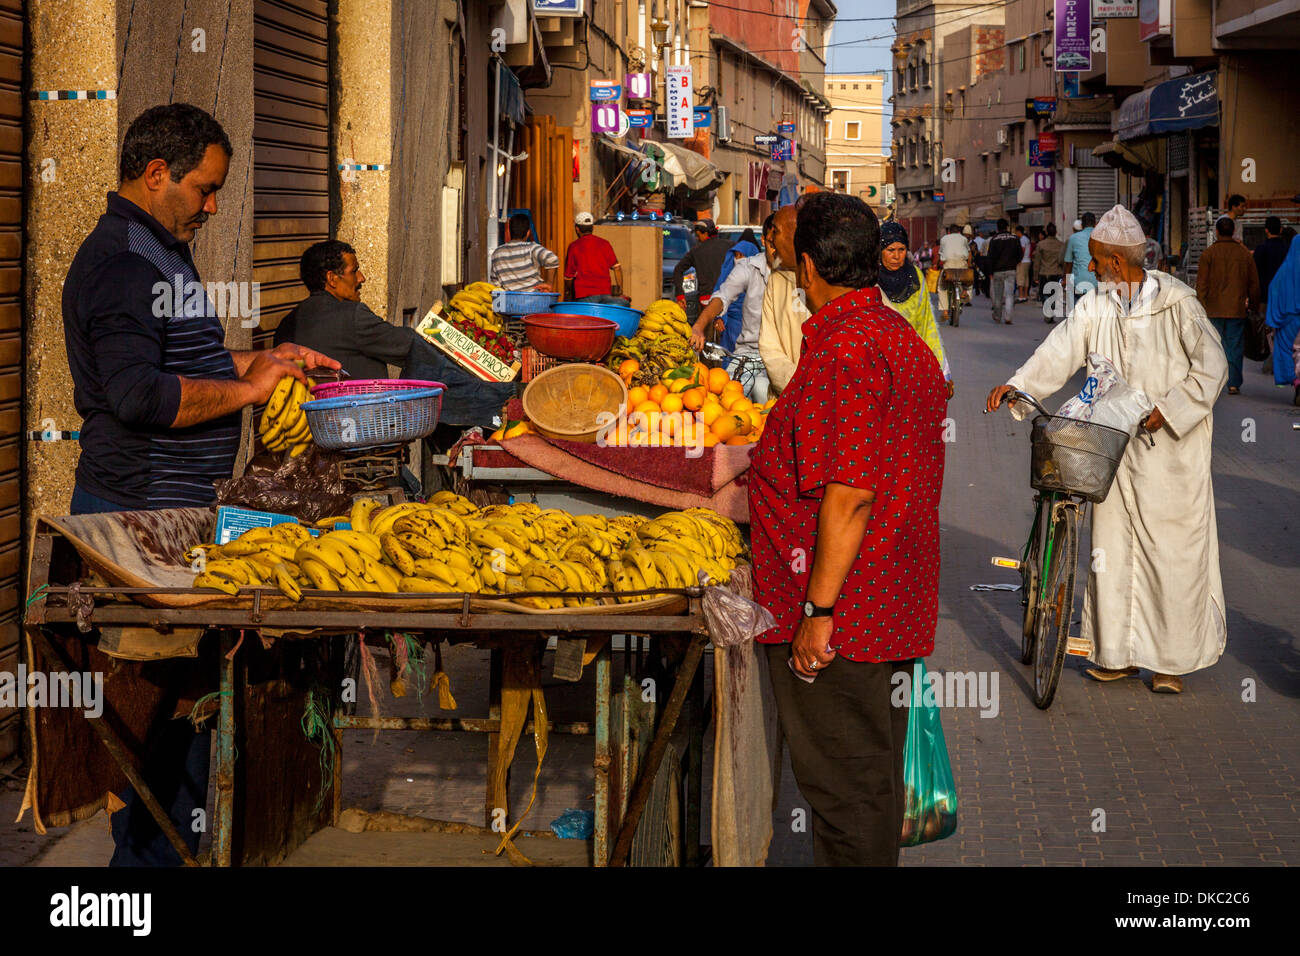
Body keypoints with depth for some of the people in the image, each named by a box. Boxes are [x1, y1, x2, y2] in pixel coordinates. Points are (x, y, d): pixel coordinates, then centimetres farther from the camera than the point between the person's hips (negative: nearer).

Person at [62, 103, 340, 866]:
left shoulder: (162, 249, 18)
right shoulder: (121, 261, -16)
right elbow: (139, 395, -26)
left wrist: (266, 360, 19)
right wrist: (247, 389, -18)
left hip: (172, 508, 10)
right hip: (143, 513, -10)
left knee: (181, 690, 14)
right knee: (162, 695, -5)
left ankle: (175, 839, 23)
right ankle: (152, 852, 2)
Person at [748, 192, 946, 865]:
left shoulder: (843, 348, -18)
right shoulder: (907, 341, 13)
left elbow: (850, 494, -23)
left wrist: (819, 609, -20)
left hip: (837, 616, -10)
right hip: (896, 607, 10)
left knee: (844, 791, -2)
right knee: (876, 785, 17)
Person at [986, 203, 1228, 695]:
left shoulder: (1177, 303, -8)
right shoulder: (1095, 308, 5)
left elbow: (1211, 367, -7)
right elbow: (1059, 352, -1)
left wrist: (1167, 409, -15)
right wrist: (1017, 385, -15)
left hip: (1172, 449, -4)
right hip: (1117, 447, 4)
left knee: (1173, 549, 1)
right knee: (1113, 545, 6)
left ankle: (1171, 659, 11)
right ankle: (1119, 650, 17)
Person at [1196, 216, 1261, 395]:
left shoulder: (1208, 253, -3)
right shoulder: (1244, 254, 5)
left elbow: (1201, 283, -5)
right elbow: (1254, 283, 9)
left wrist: (1202, 306, 0)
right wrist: (1252, 304, 20)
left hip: (1214, 310, -1)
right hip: (1237, 310, 1)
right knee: (1235, 347, 4)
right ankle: (1234, 384, 1)